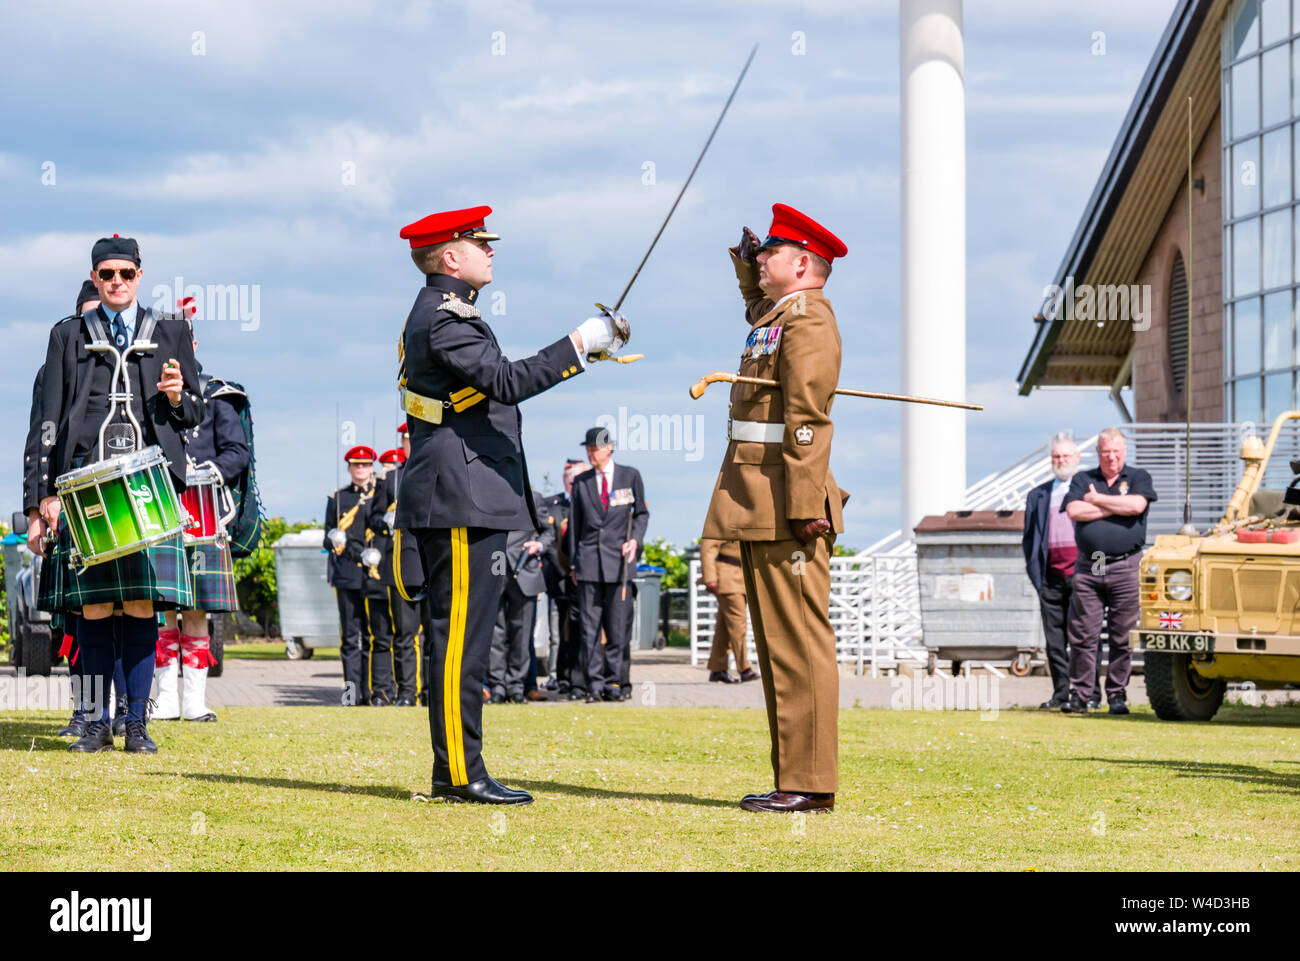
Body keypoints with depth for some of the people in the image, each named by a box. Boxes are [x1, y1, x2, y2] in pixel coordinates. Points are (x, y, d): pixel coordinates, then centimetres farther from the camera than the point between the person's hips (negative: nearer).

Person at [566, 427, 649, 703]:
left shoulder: (630, 476, 6)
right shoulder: (581, 481, 10)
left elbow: (642, 513, 11)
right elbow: (575, 521, 11)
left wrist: (635, 539, -7)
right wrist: (573, 561, 7)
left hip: (619, 559, -1)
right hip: (589, 560, 1)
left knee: (618, 624, 0)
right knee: (589, 625, -3)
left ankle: (615, 682, 6)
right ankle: (594, 682, 0)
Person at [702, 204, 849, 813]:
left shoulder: (808, 322, -12)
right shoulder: (776, 314, 18)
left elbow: (807, 422, -20)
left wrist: (805, 507, -26)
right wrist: (744, 258, 33)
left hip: (783, 511, -10)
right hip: (760, 511, 10)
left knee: (798, 643, -8)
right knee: (777, 644, 11)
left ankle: (810, 785, -7)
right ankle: (793, 780, 15)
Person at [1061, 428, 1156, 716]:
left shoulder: (1138, 478, 9)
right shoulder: (1082, 479, 13)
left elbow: (1137, 505, -13)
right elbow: (1074, 511, -6)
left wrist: (1097, 500, -4)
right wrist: (1116, 508, -6)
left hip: (1125, 567, -1)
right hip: (1088, 567, 1)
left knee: (1122, 636, 0)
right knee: (1082, 635, -1)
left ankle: (1117, 695, 7)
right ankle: (1080, 695, 4)